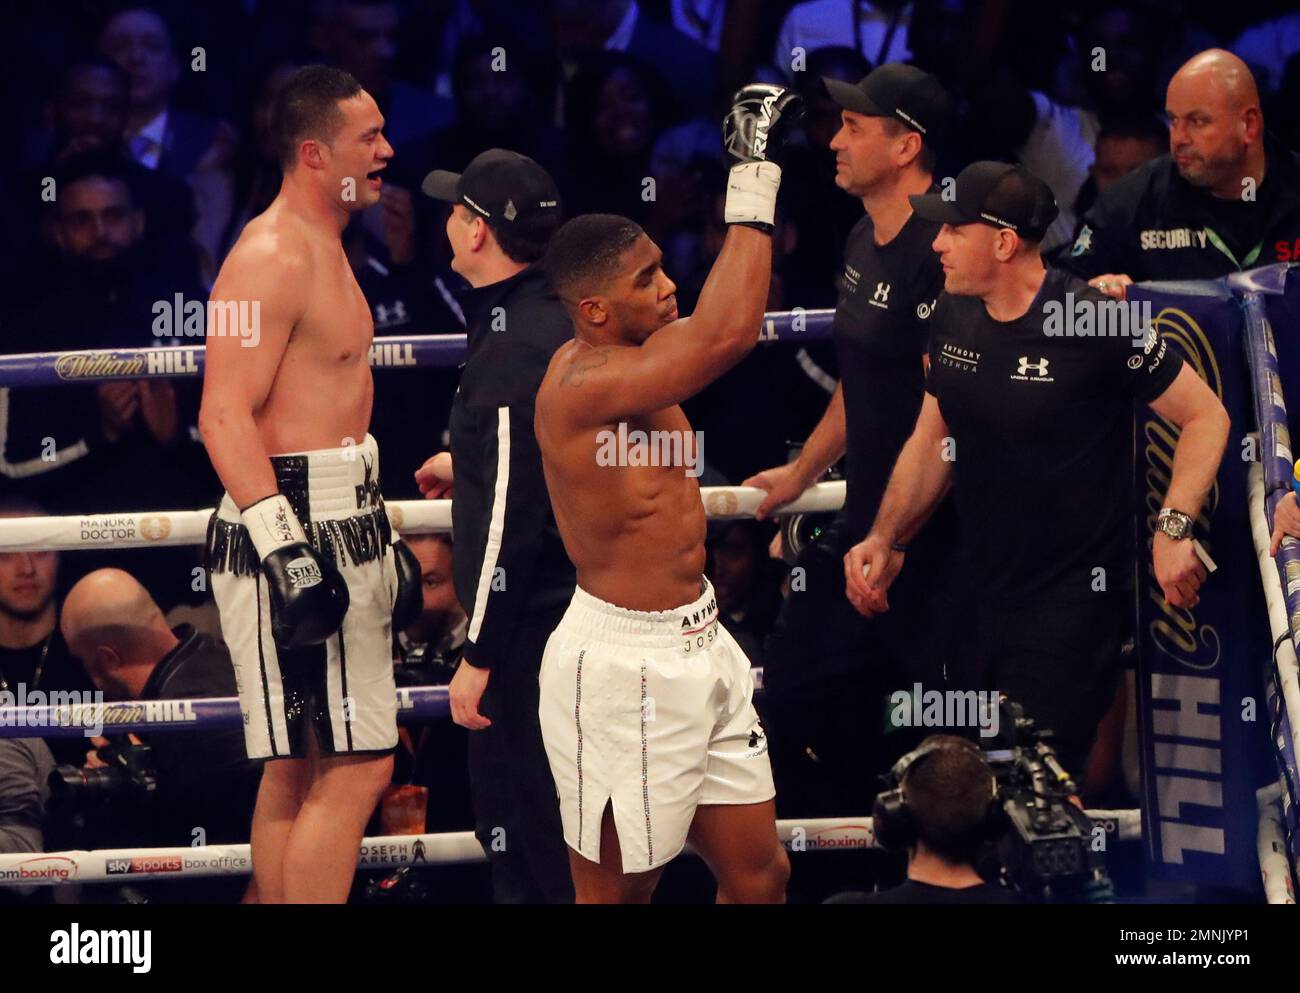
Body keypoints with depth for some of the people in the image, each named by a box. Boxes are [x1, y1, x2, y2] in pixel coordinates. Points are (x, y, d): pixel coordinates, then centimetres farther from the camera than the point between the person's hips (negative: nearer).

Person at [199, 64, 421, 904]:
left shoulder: (326, 250, 18)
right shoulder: (270, 258, -15)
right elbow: (226, 416, -23)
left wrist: (382, 537, 29)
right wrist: (284, 549, -29)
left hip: (340, 532, 10)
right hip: (293, 531, -10)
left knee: (300, 771, 12)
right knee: (355, 771, -13)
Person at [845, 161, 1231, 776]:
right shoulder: (954, 317, 5)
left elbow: (1205, 416, -10)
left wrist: (1173, 528, -21)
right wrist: (885, 541, 5)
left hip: (1073, 604, -7)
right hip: (979, 598, 7)